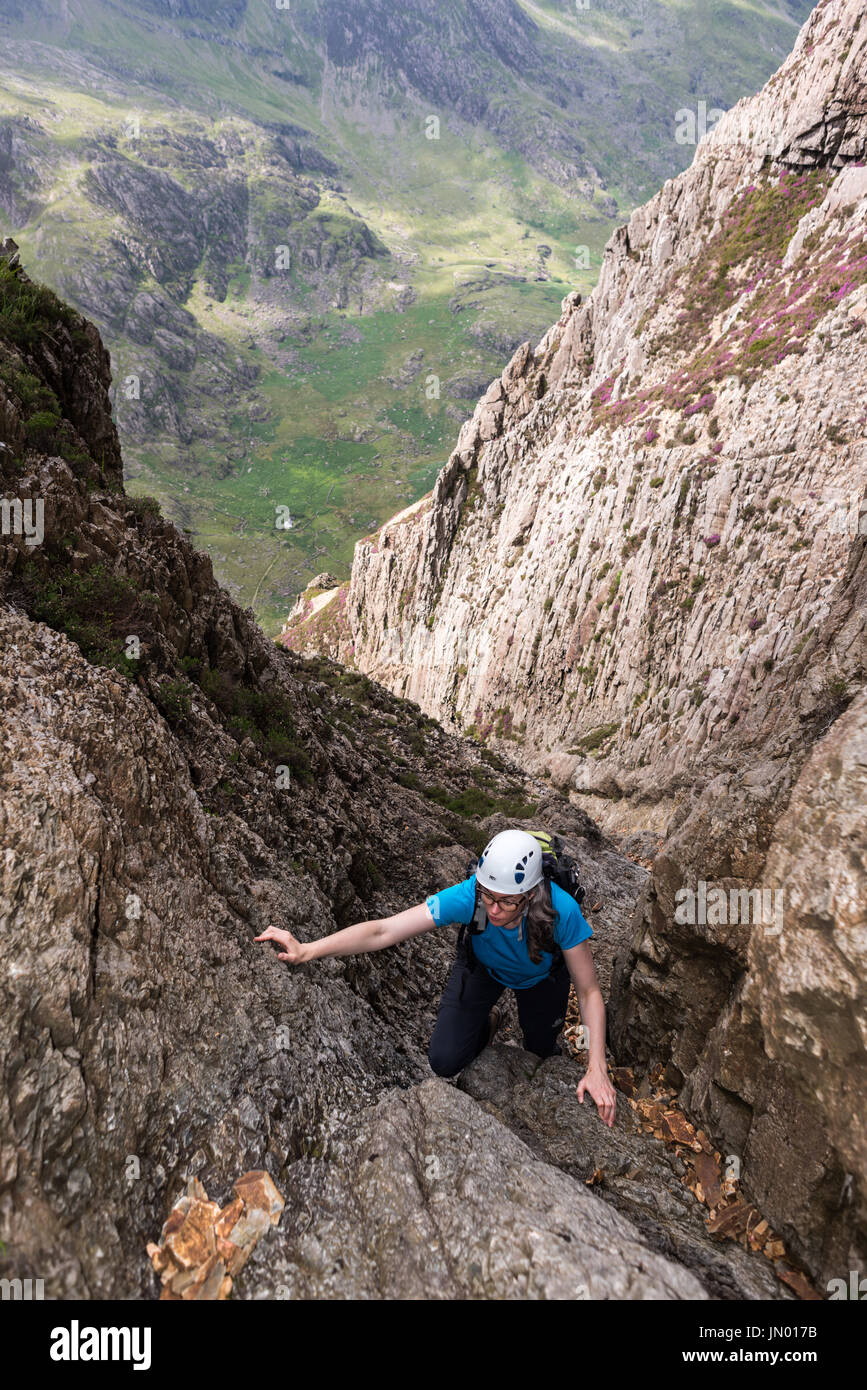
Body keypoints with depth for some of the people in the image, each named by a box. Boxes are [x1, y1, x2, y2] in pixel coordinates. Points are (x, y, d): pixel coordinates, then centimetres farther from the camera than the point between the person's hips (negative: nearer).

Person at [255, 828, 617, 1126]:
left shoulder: (562, 911, -43)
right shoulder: (467, 896, -42)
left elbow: (589, 991, -29)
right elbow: (382, 931, -45)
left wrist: (597, 1068, -37)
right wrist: (306, 950, -55)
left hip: (540, 976, 0)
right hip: (482, 965, 1)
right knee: (445, 1061, -5)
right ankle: (488, 1023, 27)